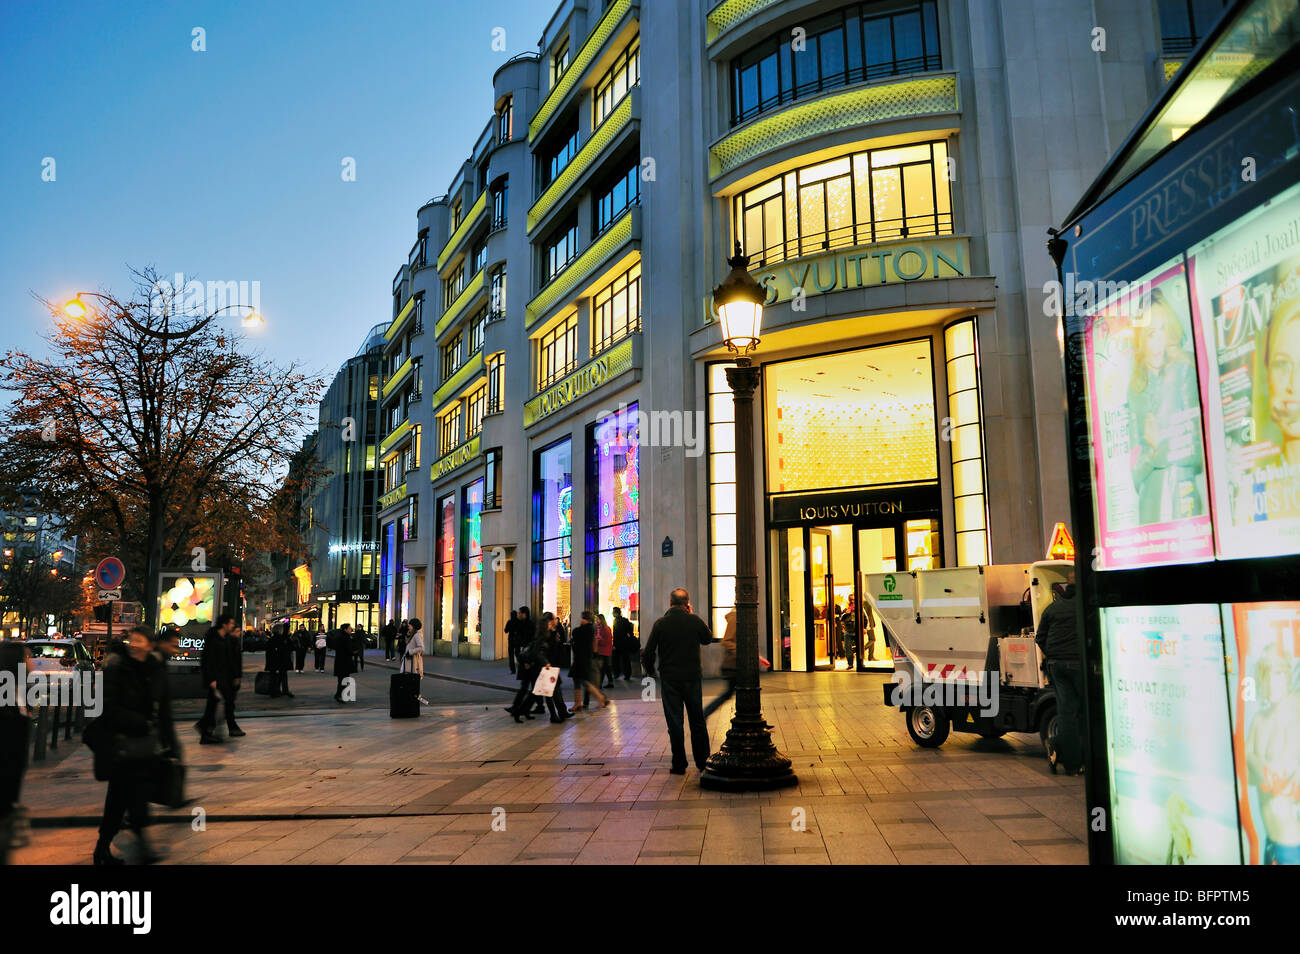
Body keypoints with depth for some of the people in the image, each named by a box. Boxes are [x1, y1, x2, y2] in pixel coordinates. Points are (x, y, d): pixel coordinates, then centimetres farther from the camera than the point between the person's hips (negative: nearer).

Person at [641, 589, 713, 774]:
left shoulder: (660, 623, -7)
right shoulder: (694, 620, -5)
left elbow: (648, 652, -6)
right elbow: (708, 639, 15)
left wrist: (649, 669, 12)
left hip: (669, 679, -1)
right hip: (692, 677, 1)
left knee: (674, 722, 5)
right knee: (697, 721, 13)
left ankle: (679, 764, 8)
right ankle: (702, 761, 19)